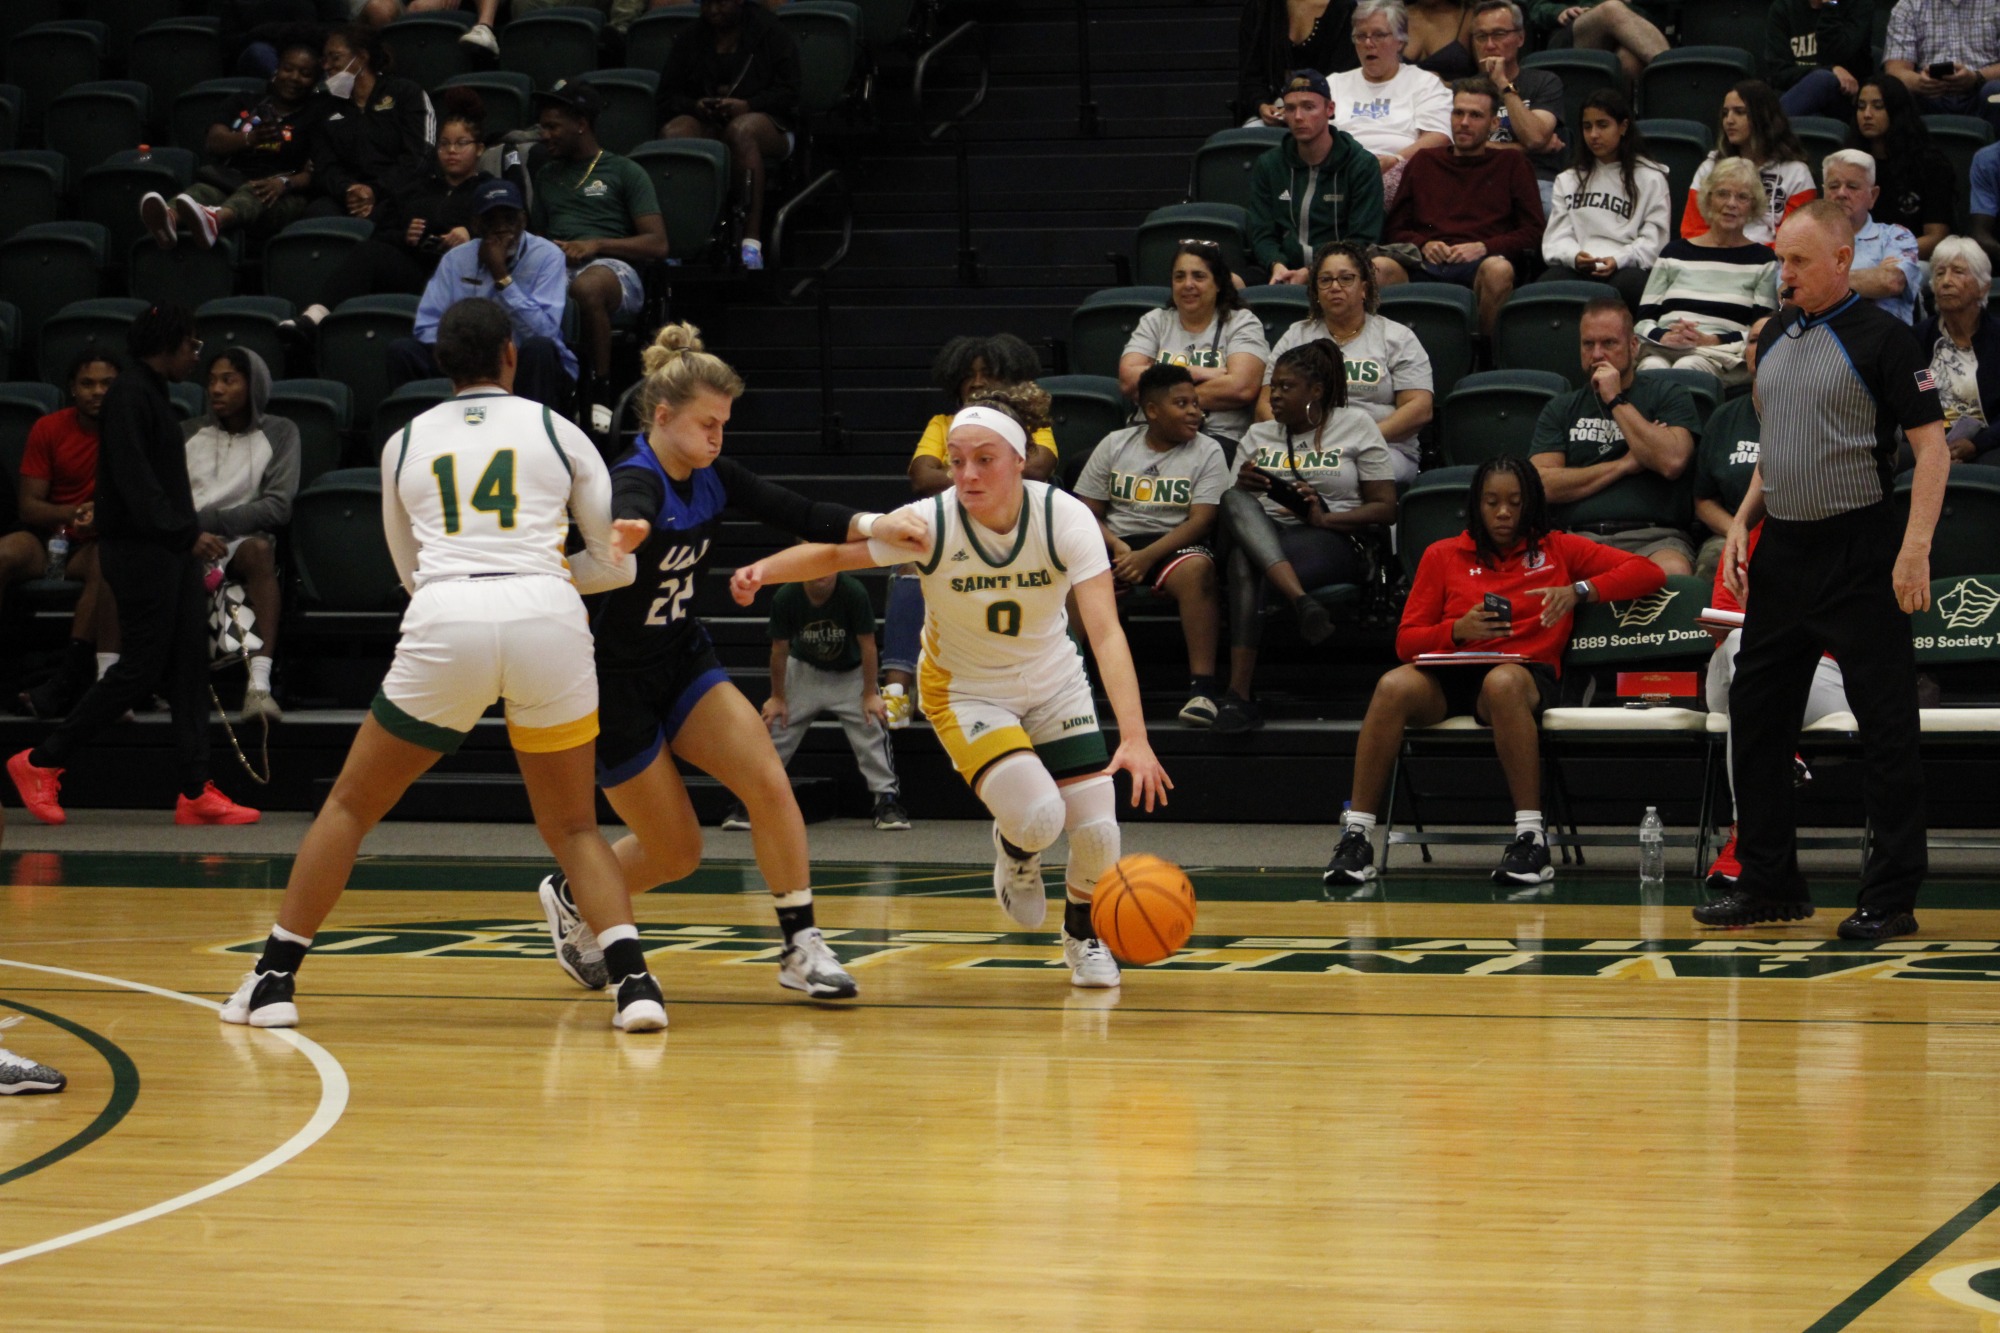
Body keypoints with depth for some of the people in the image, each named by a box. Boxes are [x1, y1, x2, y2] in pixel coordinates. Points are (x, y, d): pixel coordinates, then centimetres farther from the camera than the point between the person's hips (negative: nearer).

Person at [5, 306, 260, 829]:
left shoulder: (155, 395, 18)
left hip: (173, 550, 10)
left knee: (189, 667, 4)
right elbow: (135, 479, -21)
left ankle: (196, 793, 3)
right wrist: (185, 532, -26)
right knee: (141, 668, -7)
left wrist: (192, 538, 18)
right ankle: (41, 762, 3)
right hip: (140, 550, -10)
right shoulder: (129, 395, -12)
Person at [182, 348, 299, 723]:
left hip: (241, 541, -1)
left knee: (259, 549, -38)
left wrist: (207, 521, -11)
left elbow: (277, 507, -1)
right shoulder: (188, 434, 20)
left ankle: (259, 684, -51)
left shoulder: (279, 433, 13)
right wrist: (188, 536, -16)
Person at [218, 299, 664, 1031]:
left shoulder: (406, 443, 21)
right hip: (547, 618, 0)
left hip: (444, 623, 0)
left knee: (351, 805, 18)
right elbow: (617, 562, 21)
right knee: (572, 827, 15)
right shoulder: (554, 430, 17)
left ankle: (274, 980, 15)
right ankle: (633, 981, -5)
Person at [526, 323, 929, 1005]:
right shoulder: (636, 482, -25)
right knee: (676, 852, 1)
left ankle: (801, 947, -5)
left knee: (767, 782, -14)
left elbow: (796, 514, -8)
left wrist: (873, 526, -26)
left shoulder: (711, 475, -2)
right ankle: (569, 898, 30)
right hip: (615, 684, -7)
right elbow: (626, 521, -49)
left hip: (680, 661, 7)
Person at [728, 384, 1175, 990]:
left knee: (1097, 832, -7)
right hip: (965, 691, -2)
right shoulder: (931, 523, -25)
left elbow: (1106, 632, -31)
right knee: (1037, 816, -25)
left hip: (1055, 687, 2)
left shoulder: (1065, 517, -25)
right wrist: (764, 569, -42)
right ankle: (1016, 853, 15)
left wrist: (1134, 737, -42)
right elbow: (834, 552, -20)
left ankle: (1084, 937, 28)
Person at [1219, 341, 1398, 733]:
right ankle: (1301, 601, -50)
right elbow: (1231, 509, 20)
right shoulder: (1258, 435, 25)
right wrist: (1244, 484, -5)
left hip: (1333, 543, -4)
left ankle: (1241, 693, -45)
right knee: (1234, 500, -34)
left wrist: (1325, 518, -11)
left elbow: (1385, 509, 5)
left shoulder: (1355, 425, 12)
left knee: (1245, 561, -37)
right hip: (1265, 535, 4)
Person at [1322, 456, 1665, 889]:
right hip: (1451, 675, 2)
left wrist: (1580, 591, -3)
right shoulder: (1443, 556, 19)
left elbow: (1648, 573, 12)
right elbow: (1407, 641, 14)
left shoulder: (1557, 549, 18)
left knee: (1502, 683, -41)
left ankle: (1531, 836, -40)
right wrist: (1457, 631, -7)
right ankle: (1356, 836, -32)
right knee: (1394, 687, -34)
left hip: (1527, 673, -2)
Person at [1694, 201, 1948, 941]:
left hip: (1859, 554, -7)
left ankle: (1892, 899, 1)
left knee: (1886, 726, -4)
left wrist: (1915, 549, -20)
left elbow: (1931, 444, -12)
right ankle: (1770, 882, 18)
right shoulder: (1776, 337, 12)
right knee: (1756, 713, 9)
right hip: (1782, 549, 8)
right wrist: (1741, 524, 12)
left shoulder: (1882, 337, -9)